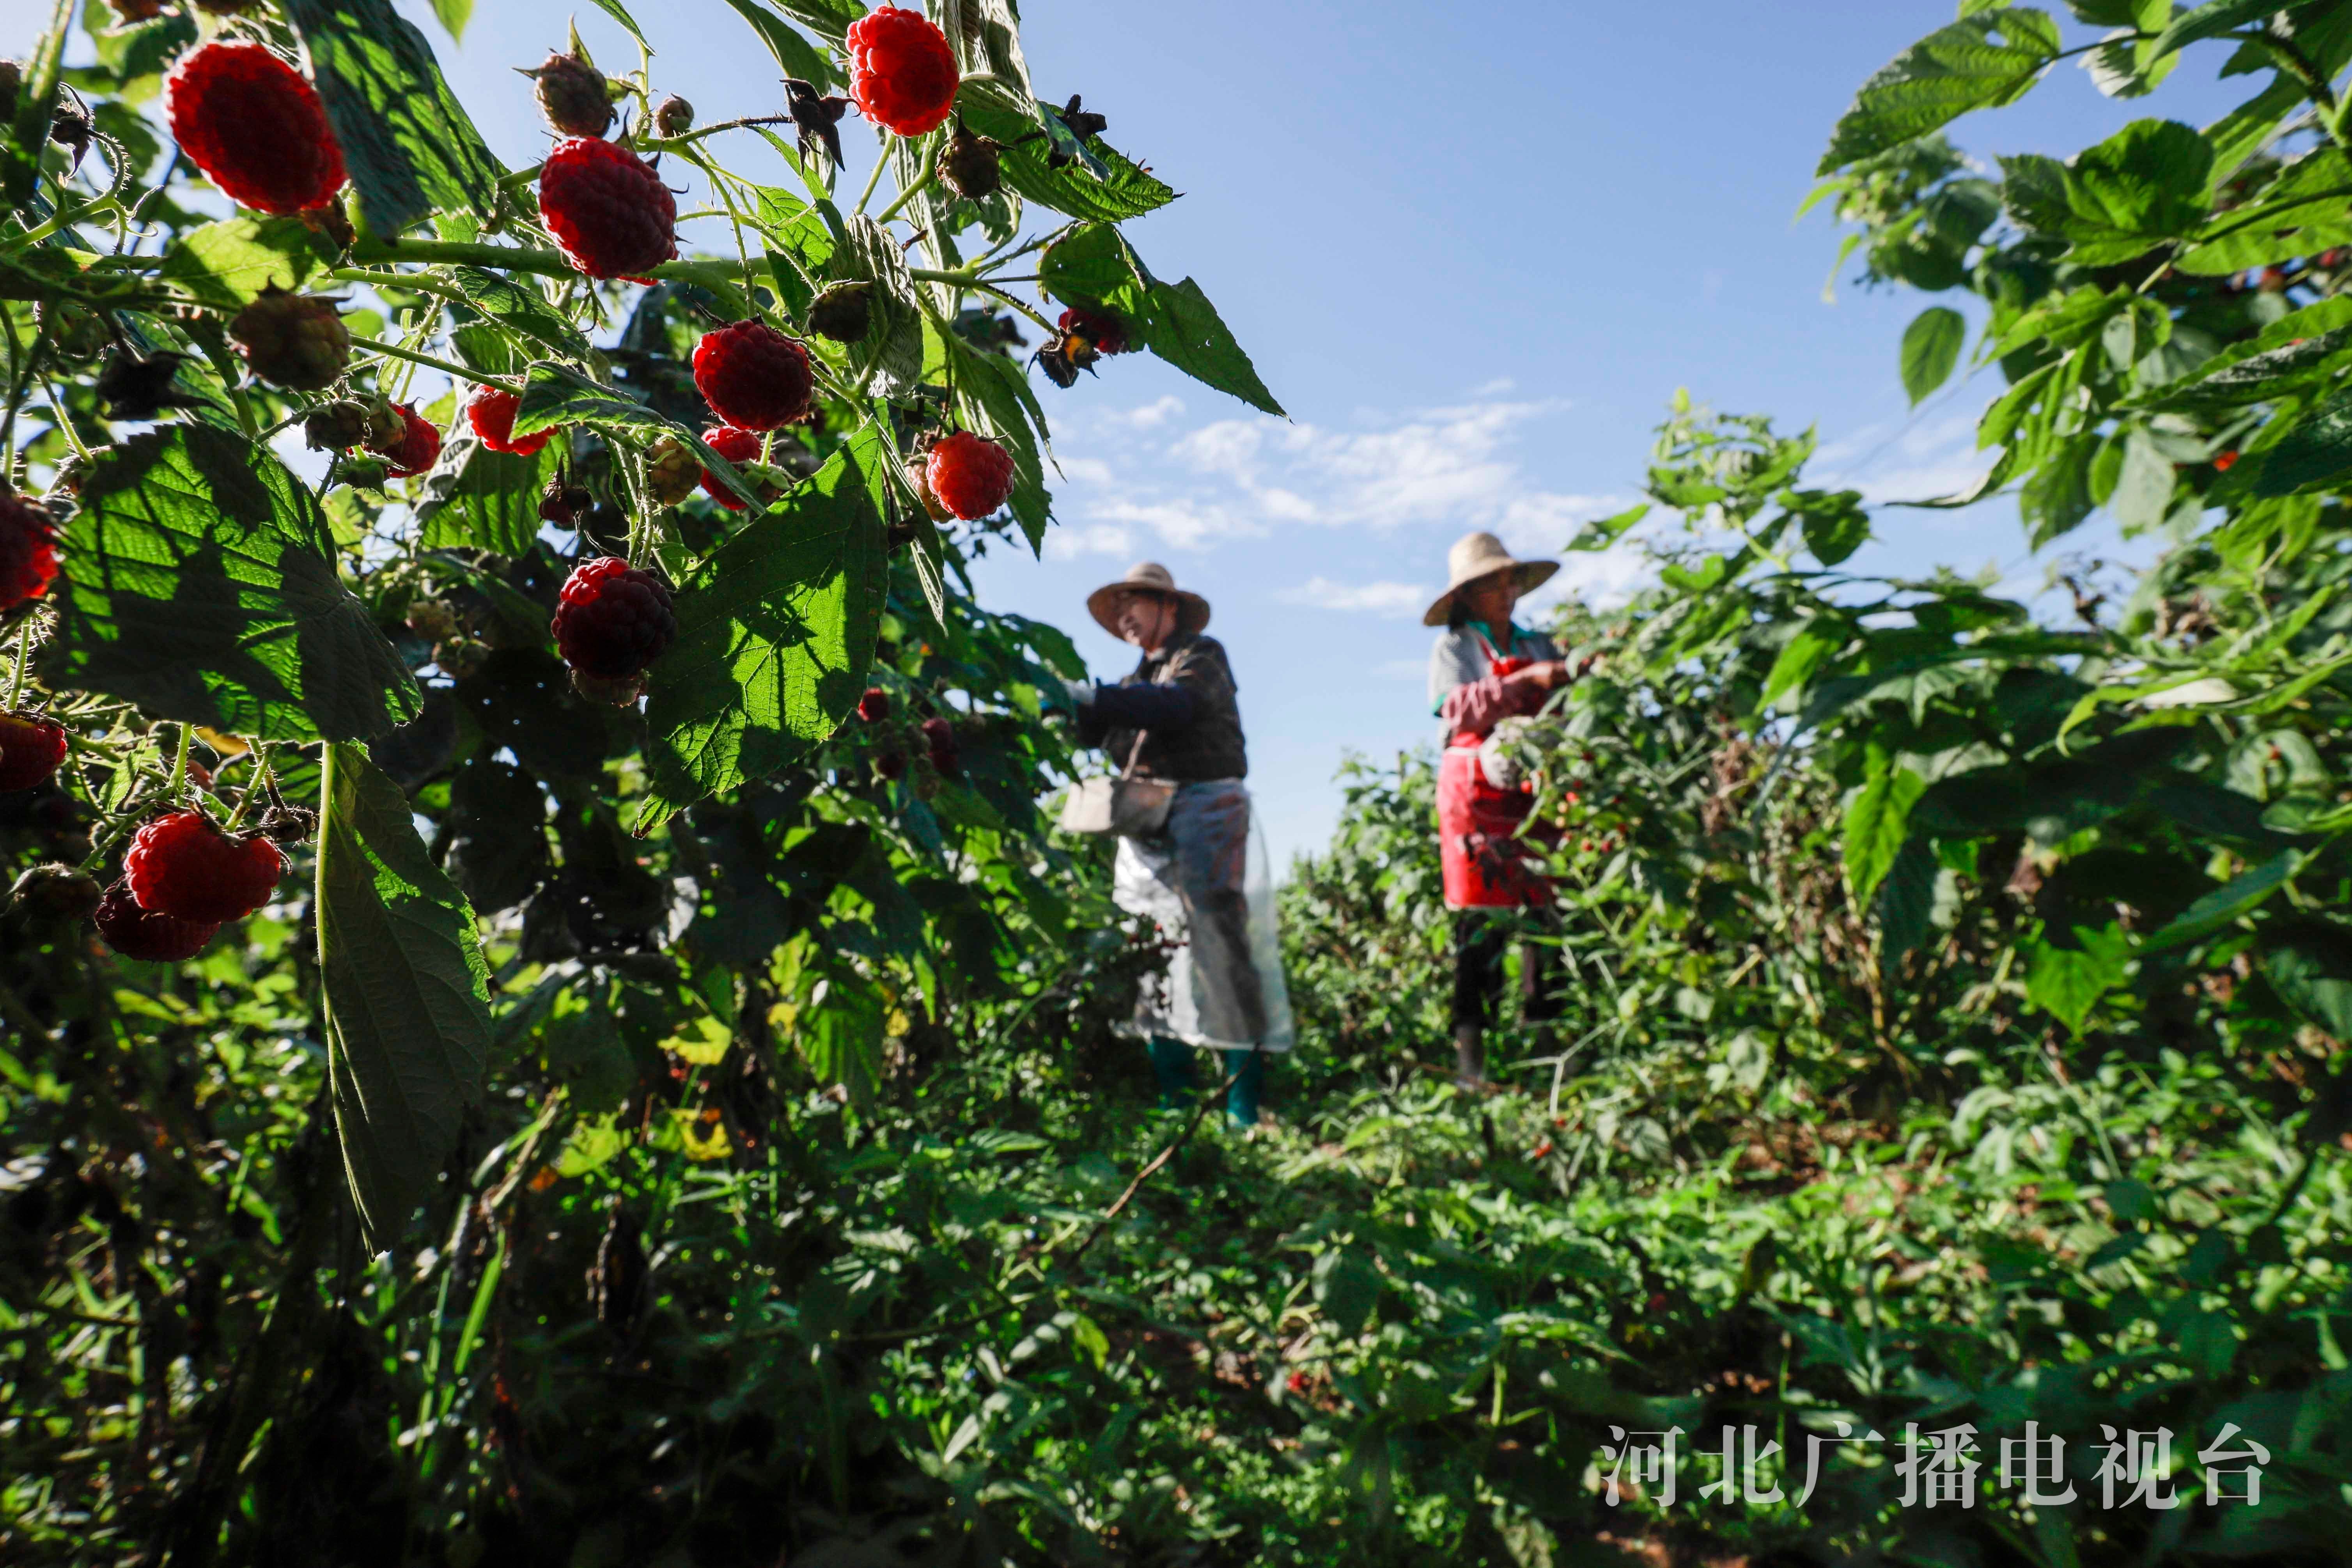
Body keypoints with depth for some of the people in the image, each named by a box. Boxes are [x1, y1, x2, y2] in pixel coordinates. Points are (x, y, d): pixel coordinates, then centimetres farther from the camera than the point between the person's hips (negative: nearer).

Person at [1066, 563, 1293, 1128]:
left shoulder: (1202, 654, 6)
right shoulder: (1135, 683, 25)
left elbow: (1175, 706, -15)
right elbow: (1093, 733, 10)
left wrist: (1092, 696, -20)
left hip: (1204, 807, -6)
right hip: (1147, 824, 6)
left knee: (1220, 941, -10)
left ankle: (1245, 1102, -6)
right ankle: (1171, 1095, 7)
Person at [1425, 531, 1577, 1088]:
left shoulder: (1539, 646, 20)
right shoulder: (1454, 648, 8)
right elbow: (1461, 709, -9)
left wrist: (1578, 680, -4)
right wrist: (1526, 680, -17)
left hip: (1536, 789, 4)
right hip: (1479, 792, -4)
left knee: (1546, 908, -2)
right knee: (1483, 917, -8)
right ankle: (1471, 1051, -4)